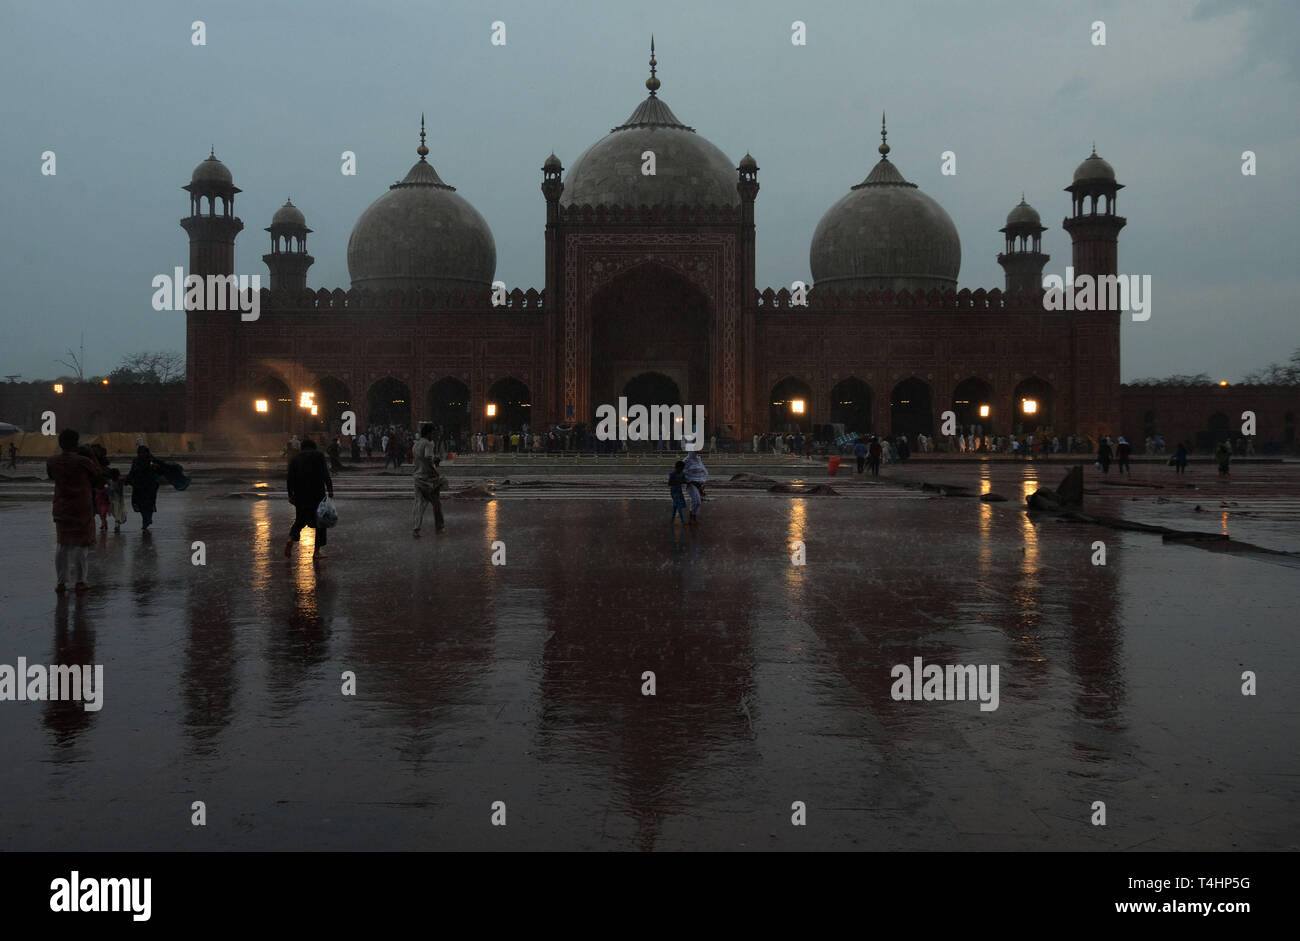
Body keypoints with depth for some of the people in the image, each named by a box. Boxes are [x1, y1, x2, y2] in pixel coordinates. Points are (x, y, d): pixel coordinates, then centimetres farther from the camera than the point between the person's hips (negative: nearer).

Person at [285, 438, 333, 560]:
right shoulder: (318, 456, -1)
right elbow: (325, 475, -11)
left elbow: (289, 479, 8)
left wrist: (291, 495, 13)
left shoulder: (295, 458, 10)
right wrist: (330, 491, -13)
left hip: (300, 495, 4)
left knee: (300, 519, 20)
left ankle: (291, 540, -5)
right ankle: (316, 551, 4)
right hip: (317, 494, -4)